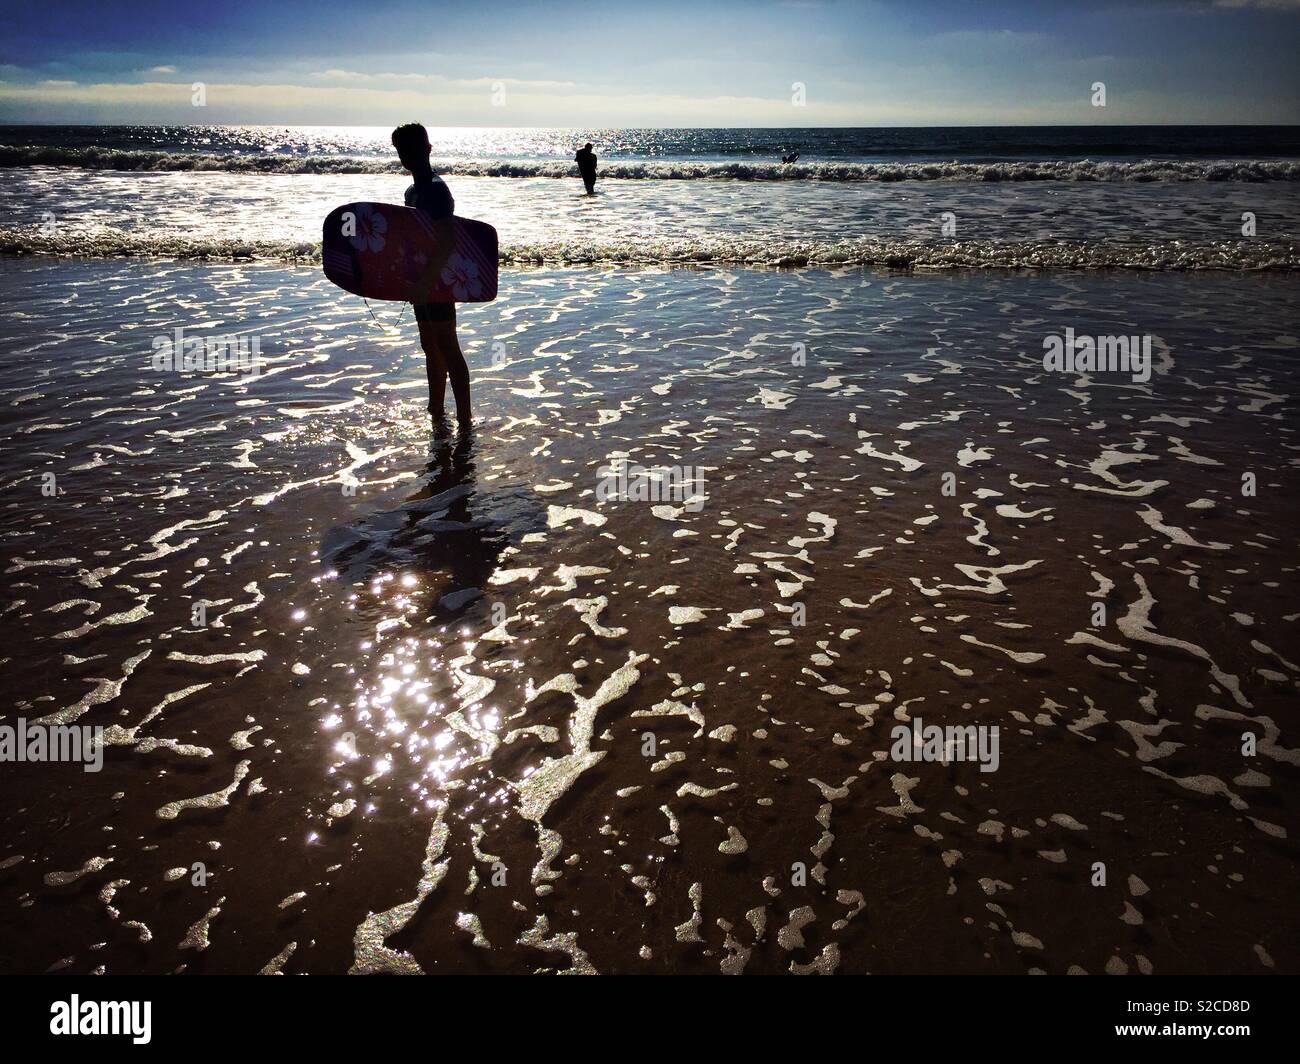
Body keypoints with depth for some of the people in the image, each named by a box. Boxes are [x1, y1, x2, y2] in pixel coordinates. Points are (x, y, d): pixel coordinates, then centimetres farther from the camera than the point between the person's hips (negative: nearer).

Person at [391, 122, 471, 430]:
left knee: (447, 348, -8)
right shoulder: (413, 192, 15)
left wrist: (425, 280, -32)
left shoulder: (435, 190, -16)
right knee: (431, 346, 16)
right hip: (423, 281, 10)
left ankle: (464, 420, -4)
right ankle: (436, 411, 27)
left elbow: (448, 241, -27)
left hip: (438, 281, -10)